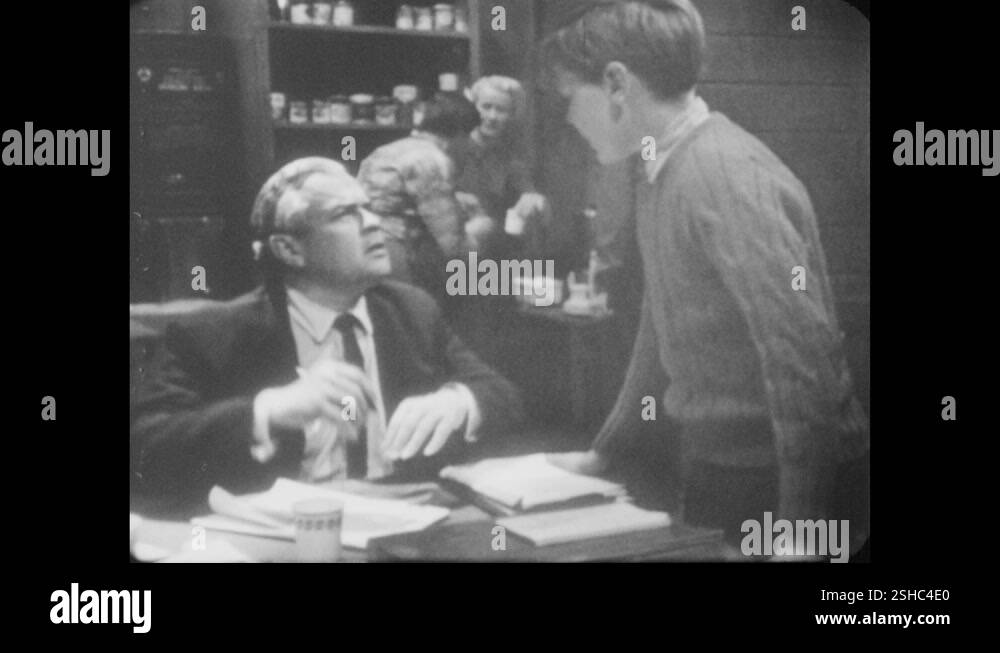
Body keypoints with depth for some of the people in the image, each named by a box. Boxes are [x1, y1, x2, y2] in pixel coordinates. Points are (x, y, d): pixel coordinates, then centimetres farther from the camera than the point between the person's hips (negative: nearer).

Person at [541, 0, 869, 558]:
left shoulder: (726, 176, -21)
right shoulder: (661, 173, 8)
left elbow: (801, 349, -26)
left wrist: (801, 524, -25)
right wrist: (604, 454, 22)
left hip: (780, 483, -8)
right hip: (719, 470, 8)